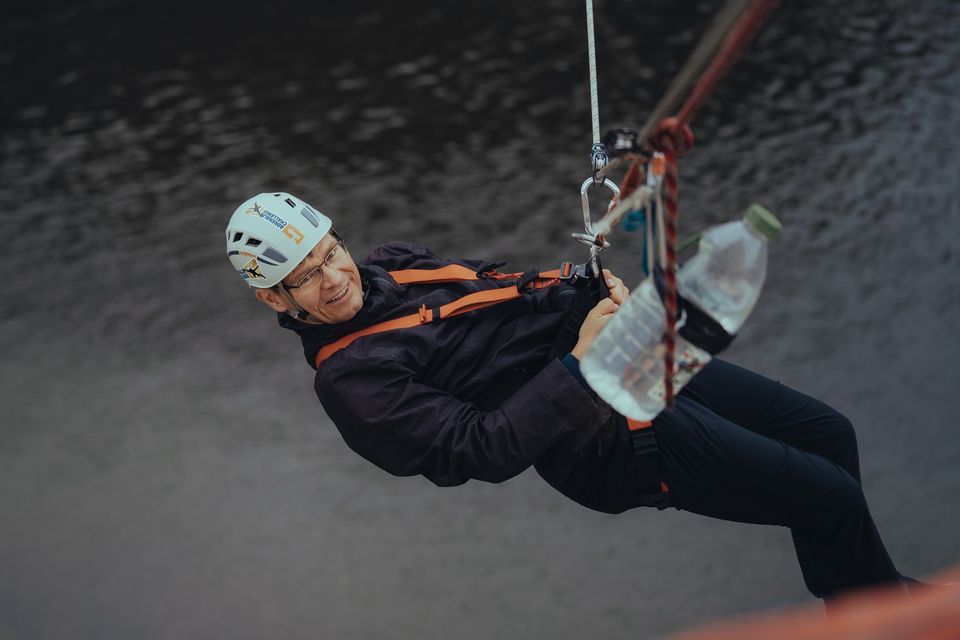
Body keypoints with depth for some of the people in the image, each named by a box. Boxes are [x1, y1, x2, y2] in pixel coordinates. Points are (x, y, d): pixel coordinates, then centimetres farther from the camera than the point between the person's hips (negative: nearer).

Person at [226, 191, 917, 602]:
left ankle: (870, 585, 36)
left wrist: (596, 291, 2)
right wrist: (581, 364, -26)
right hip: (606, 432, -9)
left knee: (828, 431, 14)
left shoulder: (389, 263, 10)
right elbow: (482, 448, -21)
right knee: (830, 496, -8)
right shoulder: (350, 380, -14)